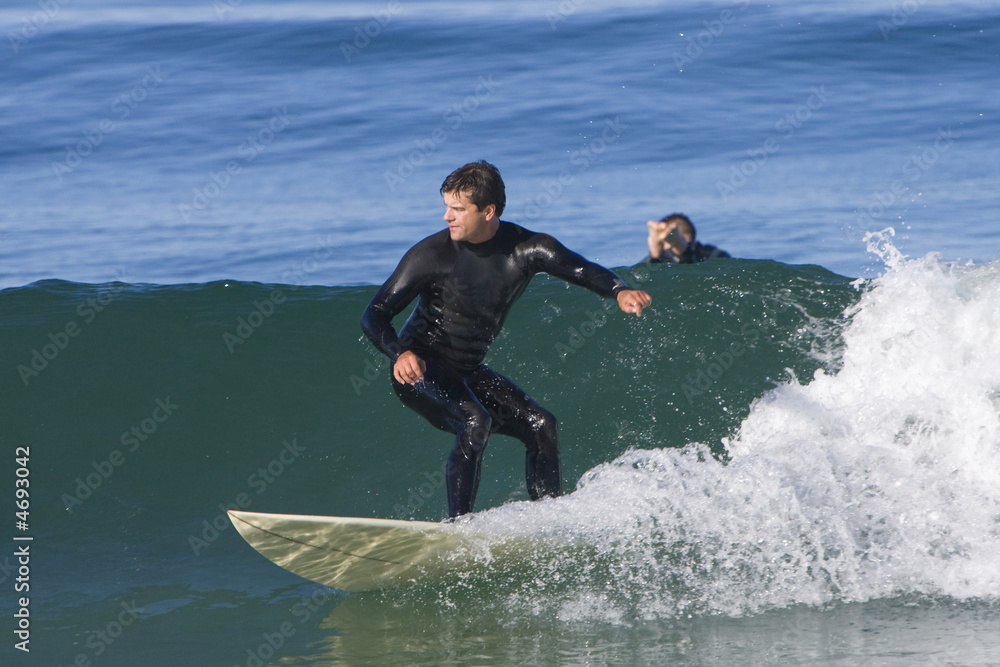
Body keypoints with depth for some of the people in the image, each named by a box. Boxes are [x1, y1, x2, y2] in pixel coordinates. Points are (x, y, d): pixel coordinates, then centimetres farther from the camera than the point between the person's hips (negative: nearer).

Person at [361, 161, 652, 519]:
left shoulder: (526, 248, -8)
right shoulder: (431, 254, -18)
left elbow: (583, 270, -19)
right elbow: (375, 315, -17)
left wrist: (619, 292, -41)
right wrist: (400, 354, -37)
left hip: (467, 372, 6)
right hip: (418, 368, -6)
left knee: (541, 425, -1)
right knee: (474, 422, -29)